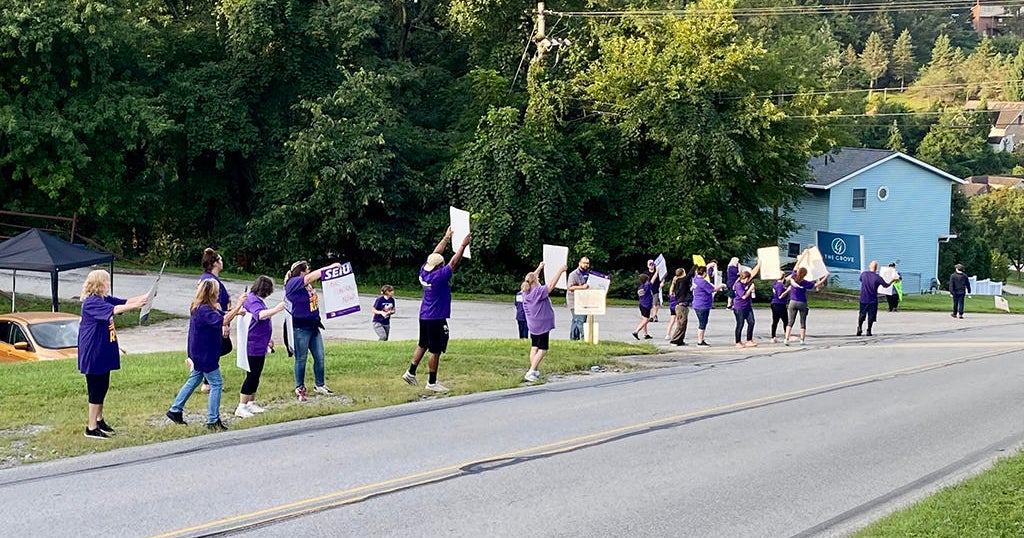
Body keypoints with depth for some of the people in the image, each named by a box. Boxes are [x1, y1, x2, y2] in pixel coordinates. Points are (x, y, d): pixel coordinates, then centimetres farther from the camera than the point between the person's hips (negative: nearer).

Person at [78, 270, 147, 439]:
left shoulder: (105, 299, 9)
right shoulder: (91, 302, -20)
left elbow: (124, 302, 9)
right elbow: (113, 310, -34)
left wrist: (144, 297, -8)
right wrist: (135, 305, -39)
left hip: (104, 353, 10)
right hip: (93, 354, -10)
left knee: (103, 387, 18)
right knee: (96, 389, -5)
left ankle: (99, 419, 33)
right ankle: (91, 428, 1)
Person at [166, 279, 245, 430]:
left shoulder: (200, 308, 9)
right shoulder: (204, 310, -24)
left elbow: (222, 315, 13)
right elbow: (224, 321, -35)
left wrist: (236, 311, -5)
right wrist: (238, 305, -33)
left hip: (200, 354, 10)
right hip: (205, 355, -10)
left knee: (194, 380, 20)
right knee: (216, 384, -4)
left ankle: (175, 411, 27)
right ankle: (213, 420, 0)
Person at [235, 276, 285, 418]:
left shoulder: (257, 300, 17)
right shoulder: (252, 300, -16)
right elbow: (261, 315, -36)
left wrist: (267, 339, 33)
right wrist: (276, 309, -40)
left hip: (260, 346, 10)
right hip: (253, 346, -10)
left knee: (256, 376, 15)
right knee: (252, 376, -7)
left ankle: (251, 403, 24)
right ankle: (241, 408, -4)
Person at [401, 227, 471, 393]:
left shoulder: (424, 272, 0)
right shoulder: (439, 276, -21)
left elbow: (435, 254, 11)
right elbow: (453, 263, -18)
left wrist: (446, 238, 18)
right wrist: (463, 246, -10)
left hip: (424, 316, 9)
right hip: (436, 318, -8)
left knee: (422, 345, 21)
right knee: (436, 350, 0)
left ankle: (411, 373, 25)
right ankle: (432, 383, 5)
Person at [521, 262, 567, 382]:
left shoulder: (527, 292, 4)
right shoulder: (538, 291, -19)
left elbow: (532, 278, 20)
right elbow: (551, 285, -26)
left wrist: (540, 267, 29)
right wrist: (560, 271, -21)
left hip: (532, 325, 8)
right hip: (542, 325, -8)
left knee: (534, 347, 14)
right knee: (542, 349, -3)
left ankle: (535, 371, 17)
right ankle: (531, 372, -11)